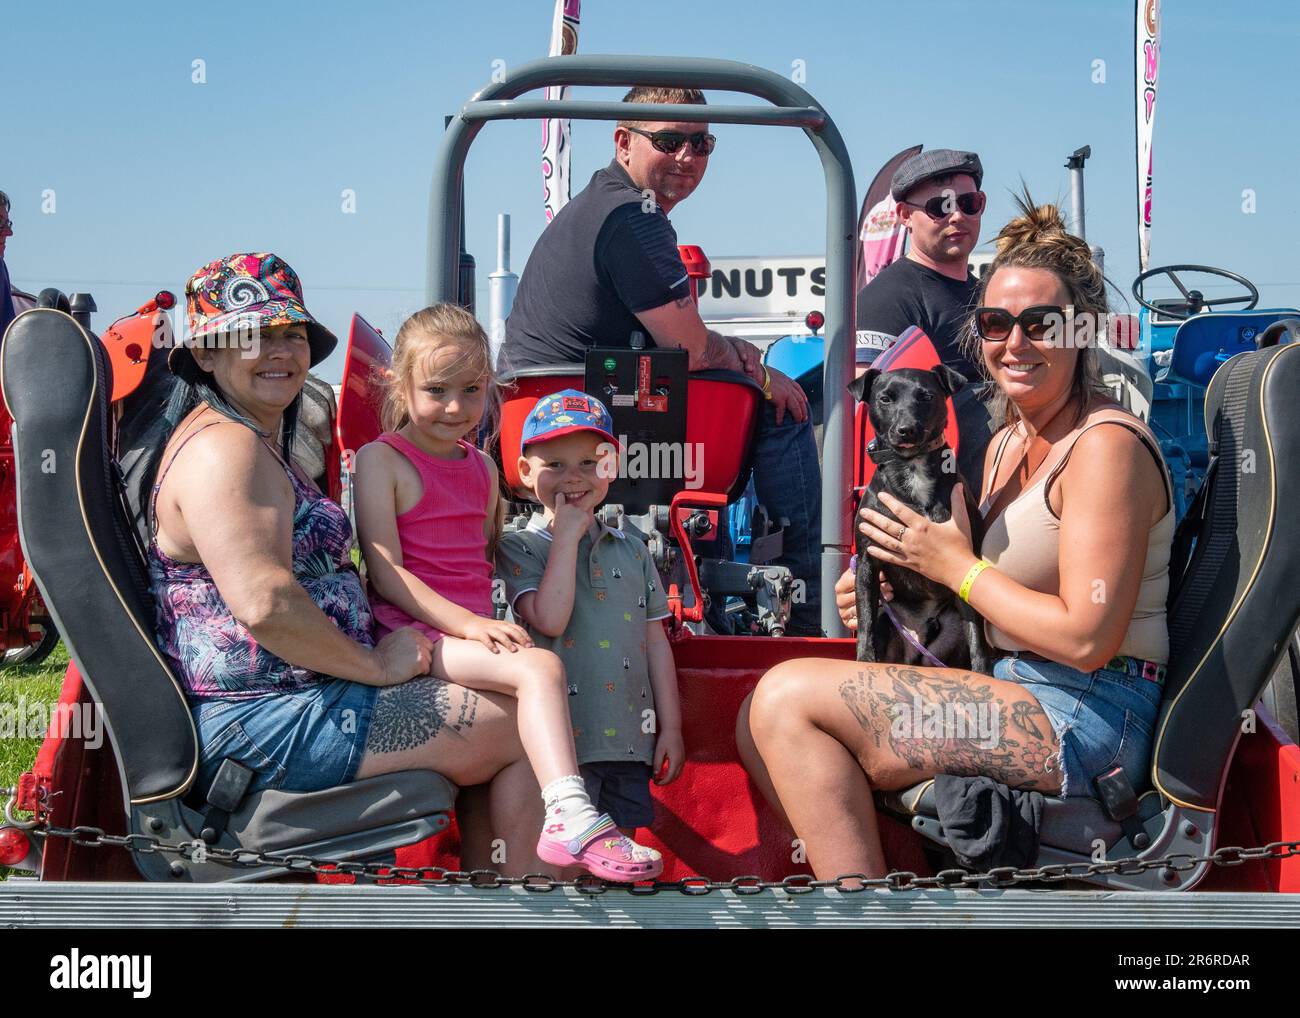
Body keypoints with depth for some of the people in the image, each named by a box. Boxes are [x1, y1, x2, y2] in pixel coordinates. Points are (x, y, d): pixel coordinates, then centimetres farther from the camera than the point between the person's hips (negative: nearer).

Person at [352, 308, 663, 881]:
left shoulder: (482, 468, 20)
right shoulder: (381, 459, -2)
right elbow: (386, 571, -10)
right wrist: (467, 623, -20)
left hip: (473, 631, 7)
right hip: (411, 633, -7)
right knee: (538, 667, -28)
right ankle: (570, 818, -38)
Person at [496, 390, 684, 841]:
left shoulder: (632, 550, 14)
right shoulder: (518, 547, 0)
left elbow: (656, 640, 15)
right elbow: (549, 619, -17)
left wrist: (671, 726, 10)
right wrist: (567, 537, -11)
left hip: (629, 739, 5)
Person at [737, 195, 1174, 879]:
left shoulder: (1105, 446, -13)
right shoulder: (1005, 446, 15)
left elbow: (1085, 639, -20)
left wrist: (955, 565, -10)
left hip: (1087, 722, -10)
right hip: (1018, 697, 10)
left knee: (788, 698, -16)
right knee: (762, 723, 2)